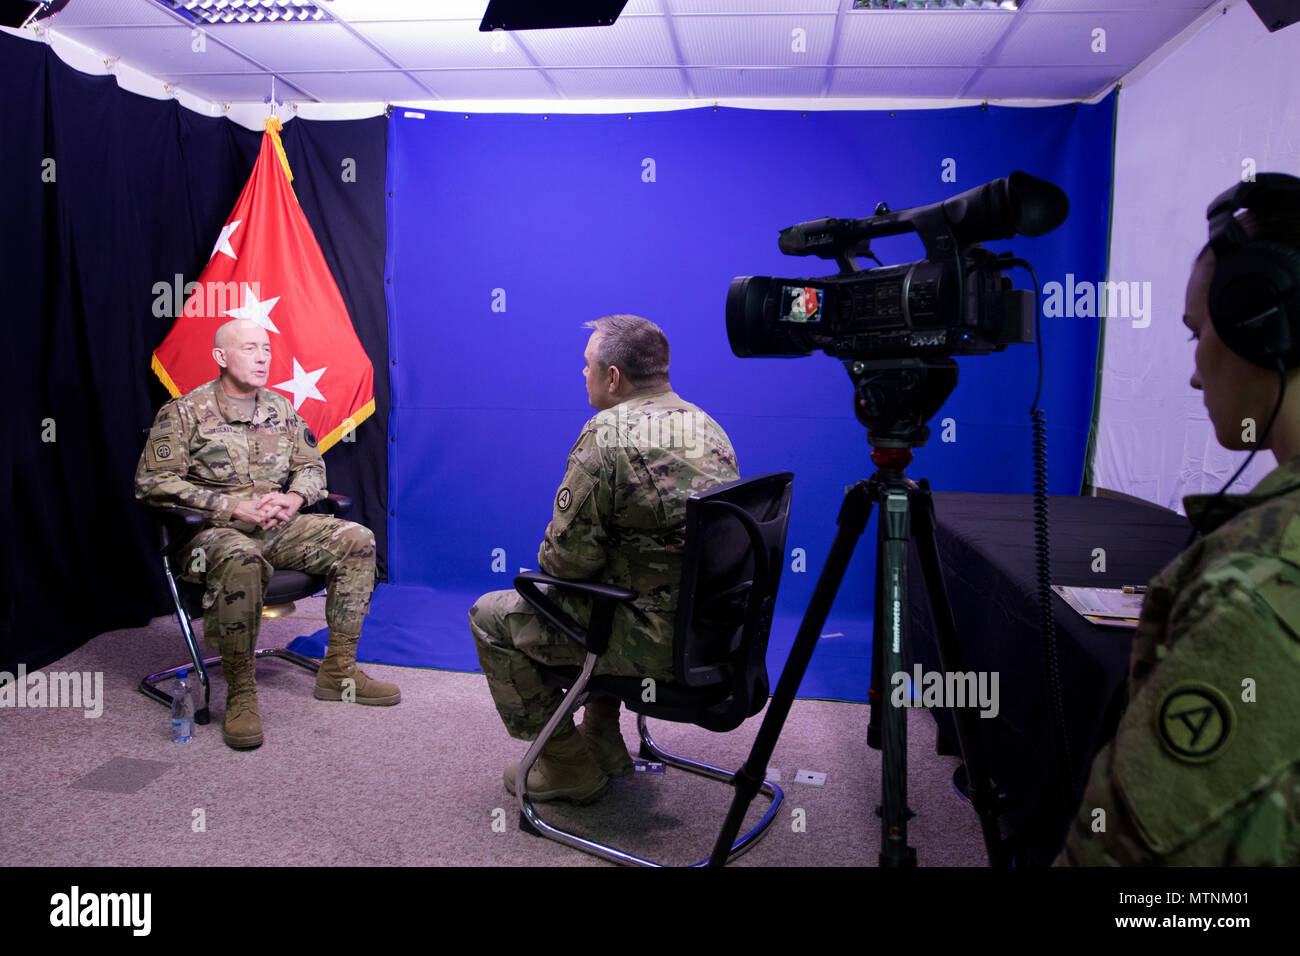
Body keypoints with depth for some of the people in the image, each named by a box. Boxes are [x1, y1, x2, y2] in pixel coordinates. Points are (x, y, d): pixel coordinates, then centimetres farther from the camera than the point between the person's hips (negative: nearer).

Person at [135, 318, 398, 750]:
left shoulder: (281, 408, 14)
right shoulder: (184, 413, -2)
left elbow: (311, 466, 21)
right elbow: (153, 483, -9)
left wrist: (294, 498, -5)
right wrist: (235, 508, -18)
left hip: (279, 528, 6)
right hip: (213, 532, -5)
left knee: (356, 539, -13)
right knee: (241, 557, -40)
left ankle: (337, 671, -6)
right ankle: (240, 694, -28)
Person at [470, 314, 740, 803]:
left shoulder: (606, 436, -18)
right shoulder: (709, 429, 7)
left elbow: (568, 557, -18)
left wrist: (548, 560, 6)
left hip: (654, 641, -8)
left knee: (492, 616, 8)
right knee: (602, 590, 34)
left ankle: (570, 767, 18)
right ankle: (603, 742, 37)